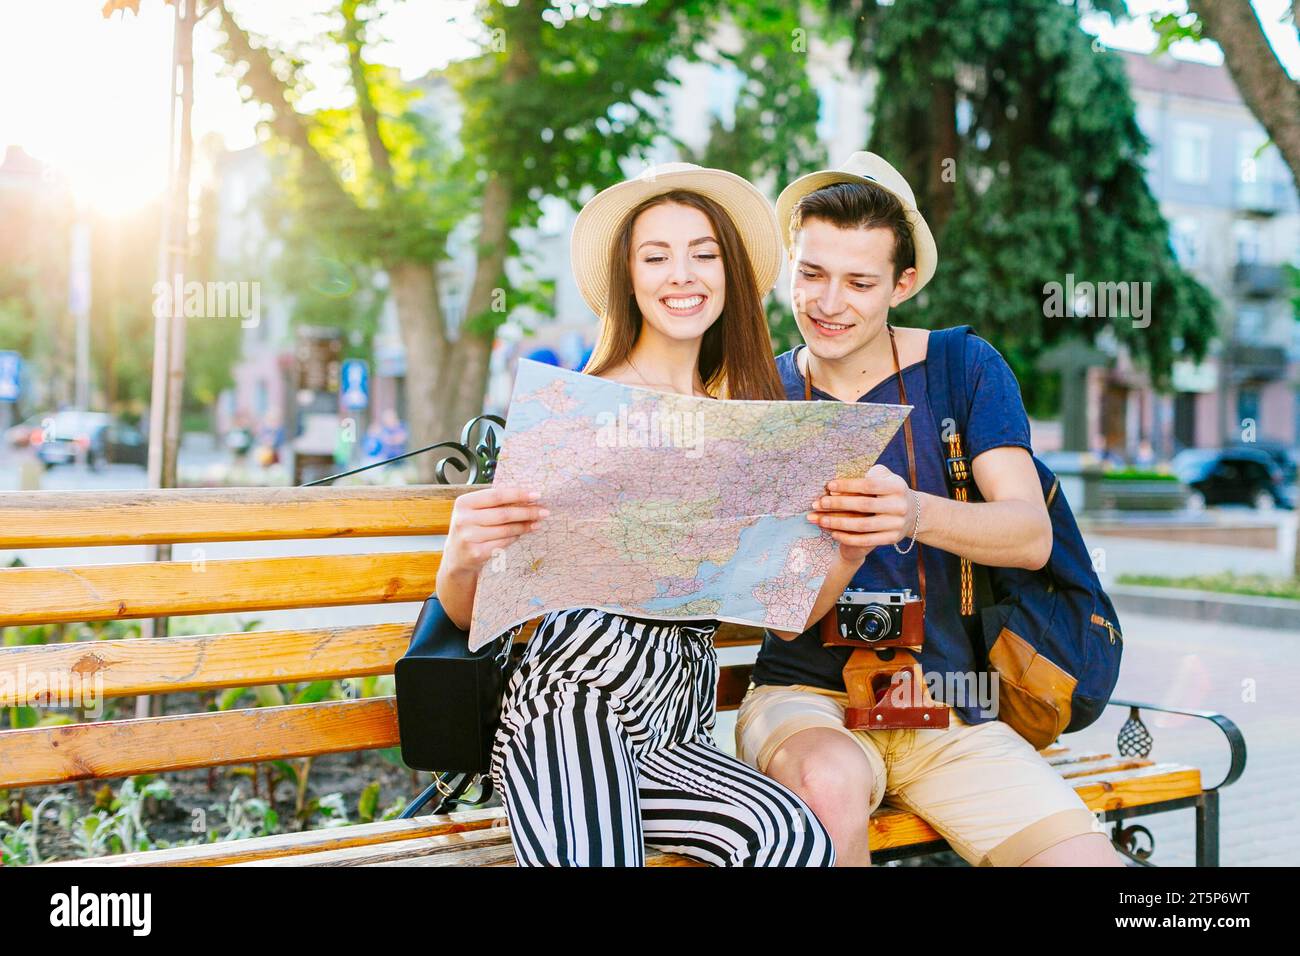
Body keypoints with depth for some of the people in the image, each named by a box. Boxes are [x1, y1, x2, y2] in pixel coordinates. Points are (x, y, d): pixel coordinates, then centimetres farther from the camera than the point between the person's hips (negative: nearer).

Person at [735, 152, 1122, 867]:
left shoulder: (965, 367, 3)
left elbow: (1032, 536, -11)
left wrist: (915, 514, -33)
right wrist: (840, 540, -27)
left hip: (946, 710, 2)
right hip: (805, 695, -1)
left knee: (1087, 858, -19)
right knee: (829, 780, -36)